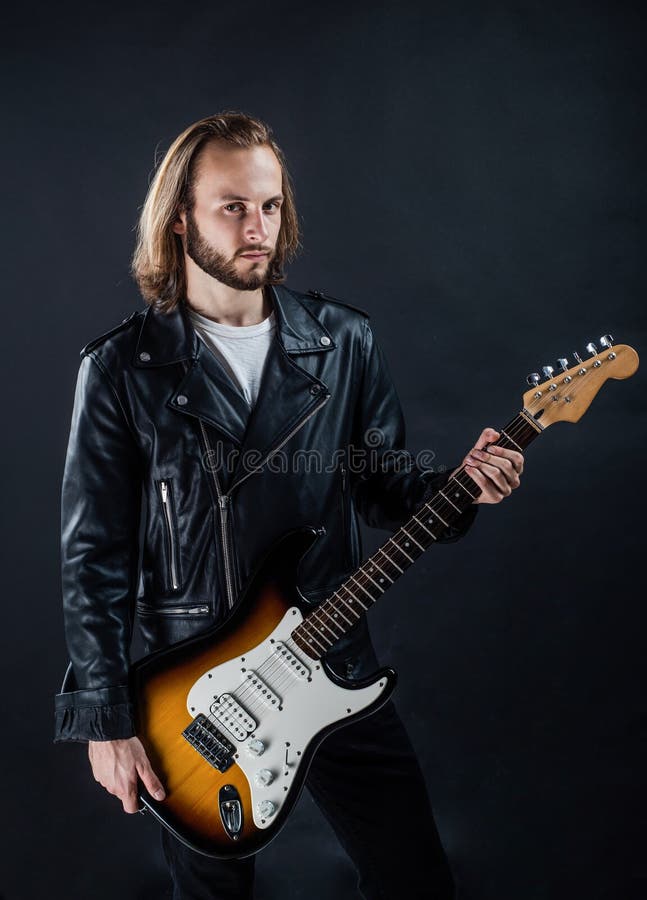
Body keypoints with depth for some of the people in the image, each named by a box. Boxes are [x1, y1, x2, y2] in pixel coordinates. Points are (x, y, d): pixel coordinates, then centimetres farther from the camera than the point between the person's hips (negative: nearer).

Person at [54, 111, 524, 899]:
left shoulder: (343, 340, -1)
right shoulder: (122, 367, -8)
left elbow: (387, 484, 6)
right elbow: (94, 552, -7)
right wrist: (105, 717, -8)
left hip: (336, 667, 2)